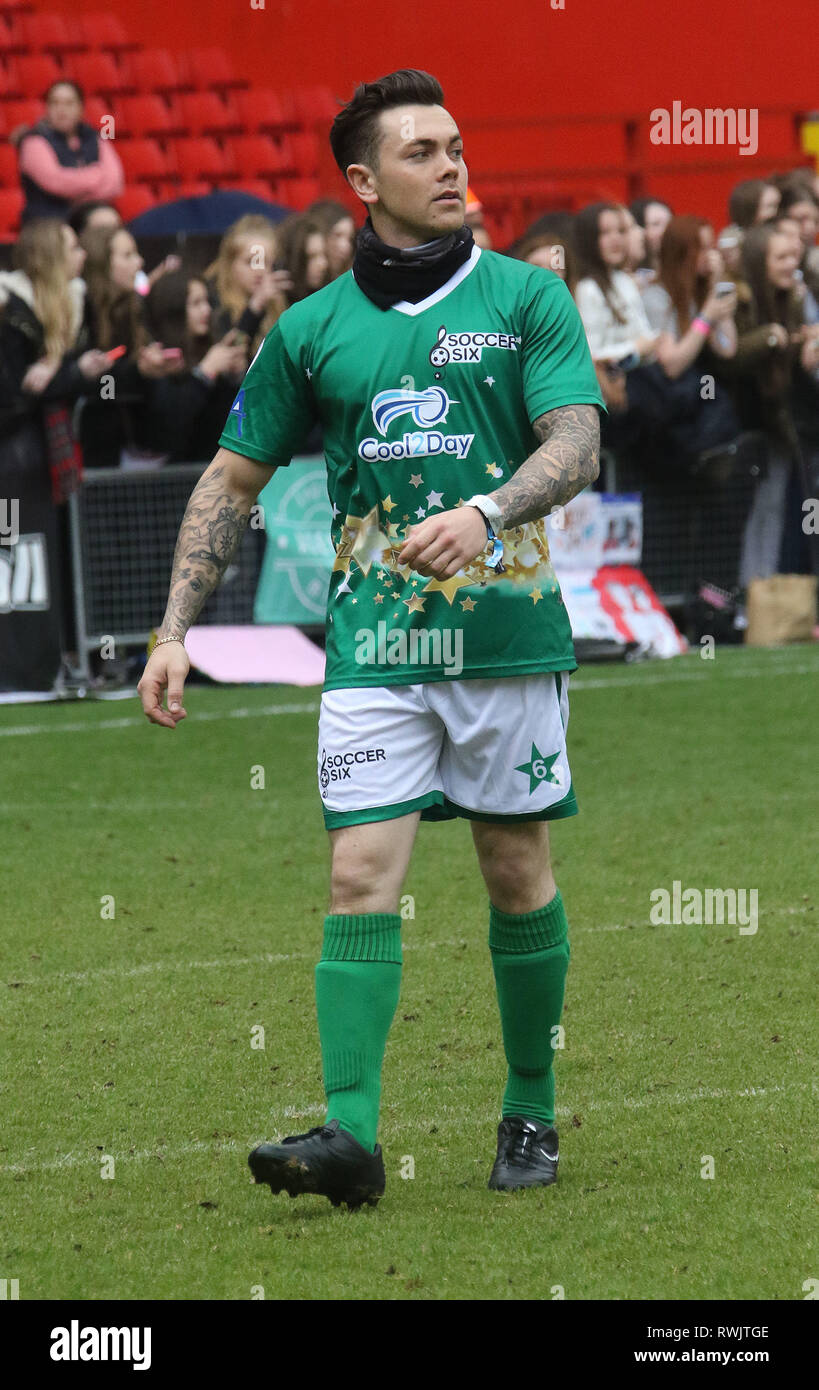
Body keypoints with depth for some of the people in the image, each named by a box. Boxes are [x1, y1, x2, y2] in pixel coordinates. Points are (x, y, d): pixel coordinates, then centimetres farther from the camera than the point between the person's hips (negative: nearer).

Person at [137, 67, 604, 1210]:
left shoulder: (527, 299, 2)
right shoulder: (312, 330, 8)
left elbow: (576, 445, -9)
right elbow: (233, 481, 13)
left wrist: (486, 515, -28)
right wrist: (175, 631, 6)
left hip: (506, 629, -1)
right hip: (373, 640, 1)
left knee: (518, 874, 7)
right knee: (362, 878, -9)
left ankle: (532, 1115, 22)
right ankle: (350, 1133, -15)